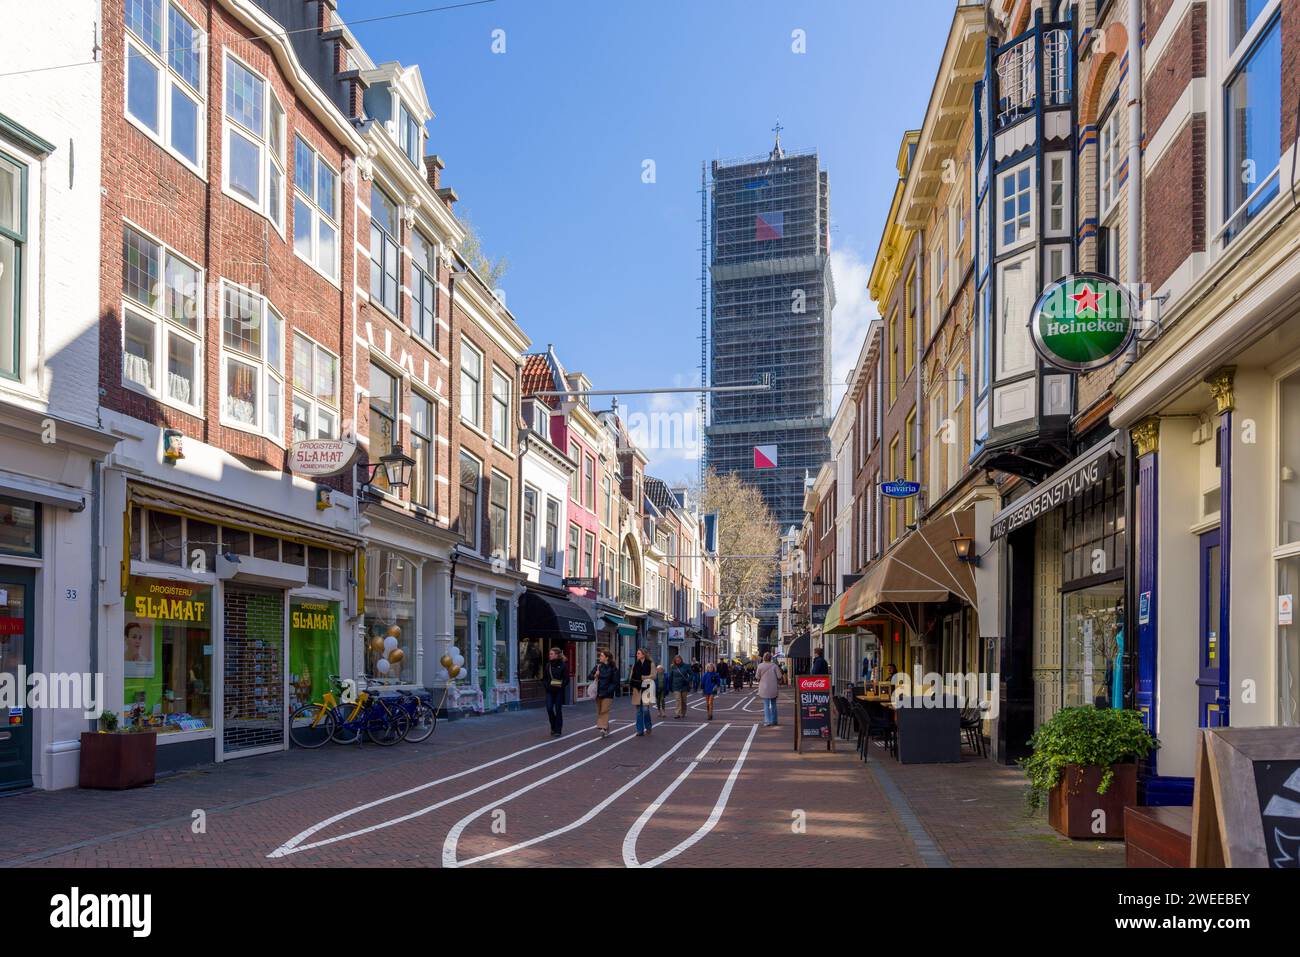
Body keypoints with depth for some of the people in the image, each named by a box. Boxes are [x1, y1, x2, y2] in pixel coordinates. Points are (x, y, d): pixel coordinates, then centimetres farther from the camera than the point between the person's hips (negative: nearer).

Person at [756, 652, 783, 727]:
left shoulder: (760, 666, -7)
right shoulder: (774, 666, -3)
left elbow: (758, 677, -4)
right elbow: (779, 677, -5)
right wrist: (779, 684, 10)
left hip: (764, 688, -2)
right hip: (774, 688, 2)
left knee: (766, 705, 1)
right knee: (773, 704, 16)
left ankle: (767, 721, -8)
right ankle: (774, 721, 22)